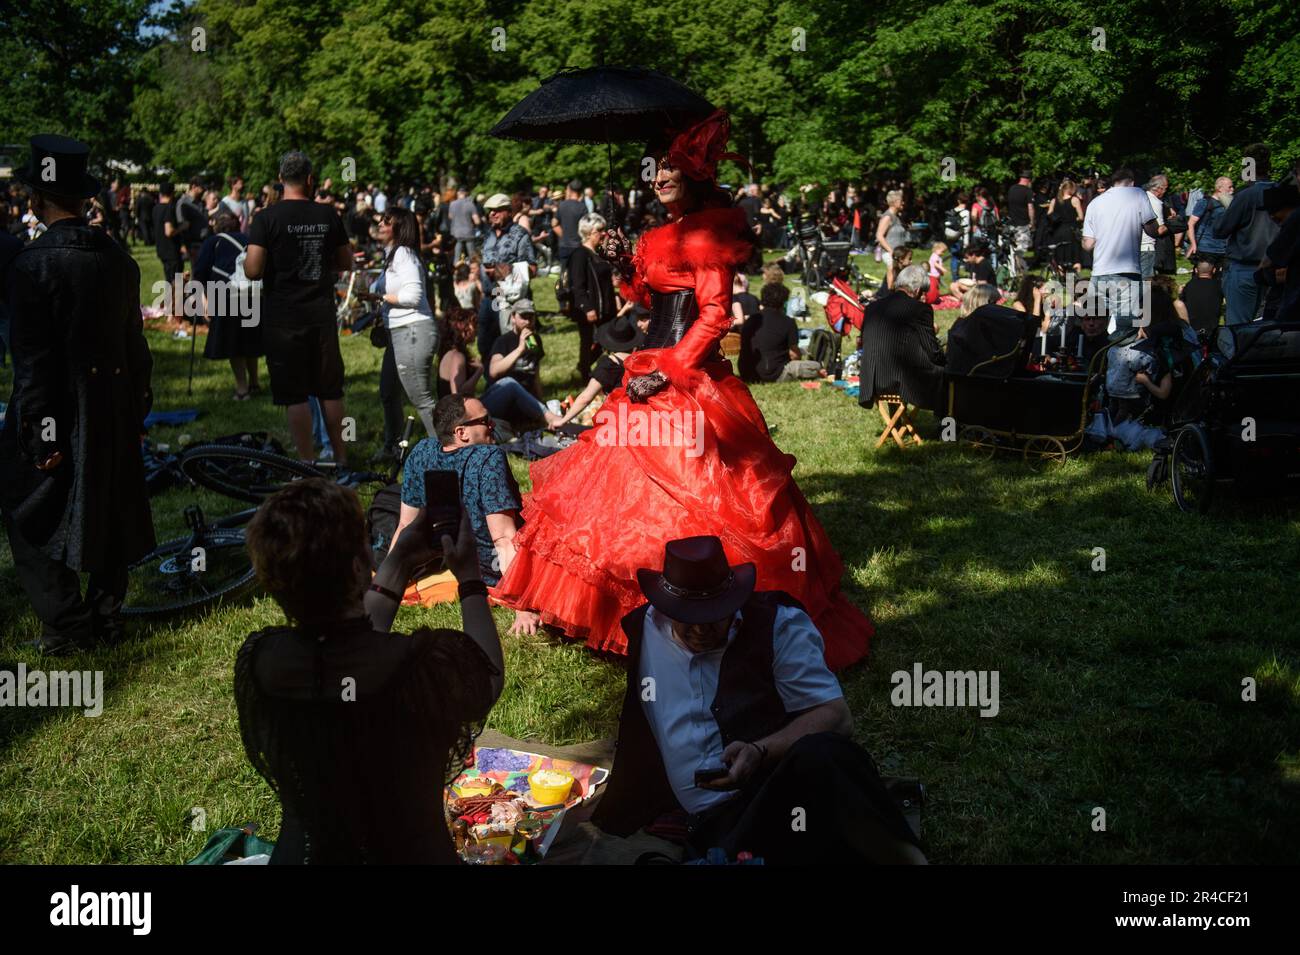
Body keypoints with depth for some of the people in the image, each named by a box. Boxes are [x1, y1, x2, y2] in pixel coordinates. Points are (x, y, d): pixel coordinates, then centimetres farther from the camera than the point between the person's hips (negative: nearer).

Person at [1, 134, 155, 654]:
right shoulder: (119, 257, 2)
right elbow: (135, 339, 7)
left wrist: (42, 434, -14)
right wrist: (138, 404, 16)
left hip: (57, 411, -6)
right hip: (115, 408, 6)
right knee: (109, 507, 16)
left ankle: (66, 624, 8)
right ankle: (106, 612, 26)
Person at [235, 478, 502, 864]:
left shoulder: (257, 662, -17)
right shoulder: (425, 663, -31)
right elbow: (490, 678, -7)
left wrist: (397, 568, 9)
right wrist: (470, 579, 2)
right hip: (412, 854, -3)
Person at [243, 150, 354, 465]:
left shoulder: (266, 218, -9)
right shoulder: (328, 215, 2)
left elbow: (252, 271, -15)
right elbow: (345, 262, 13)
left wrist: (276, 266, 6)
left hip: (282, 319, -3)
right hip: (322, 316, 3)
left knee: (294, 395, 2)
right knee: (330, 390, 14)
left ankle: (308, 463, 4)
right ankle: (340, 458, 21)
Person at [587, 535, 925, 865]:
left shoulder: (778, 626, 1)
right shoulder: (642, 631, 12)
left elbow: (836, 718, -4)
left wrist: (760, 752, -19)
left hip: (793, 787, -1)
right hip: (715, 824, 2)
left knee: (820, 755, -40)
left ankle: (905, 857, -25)